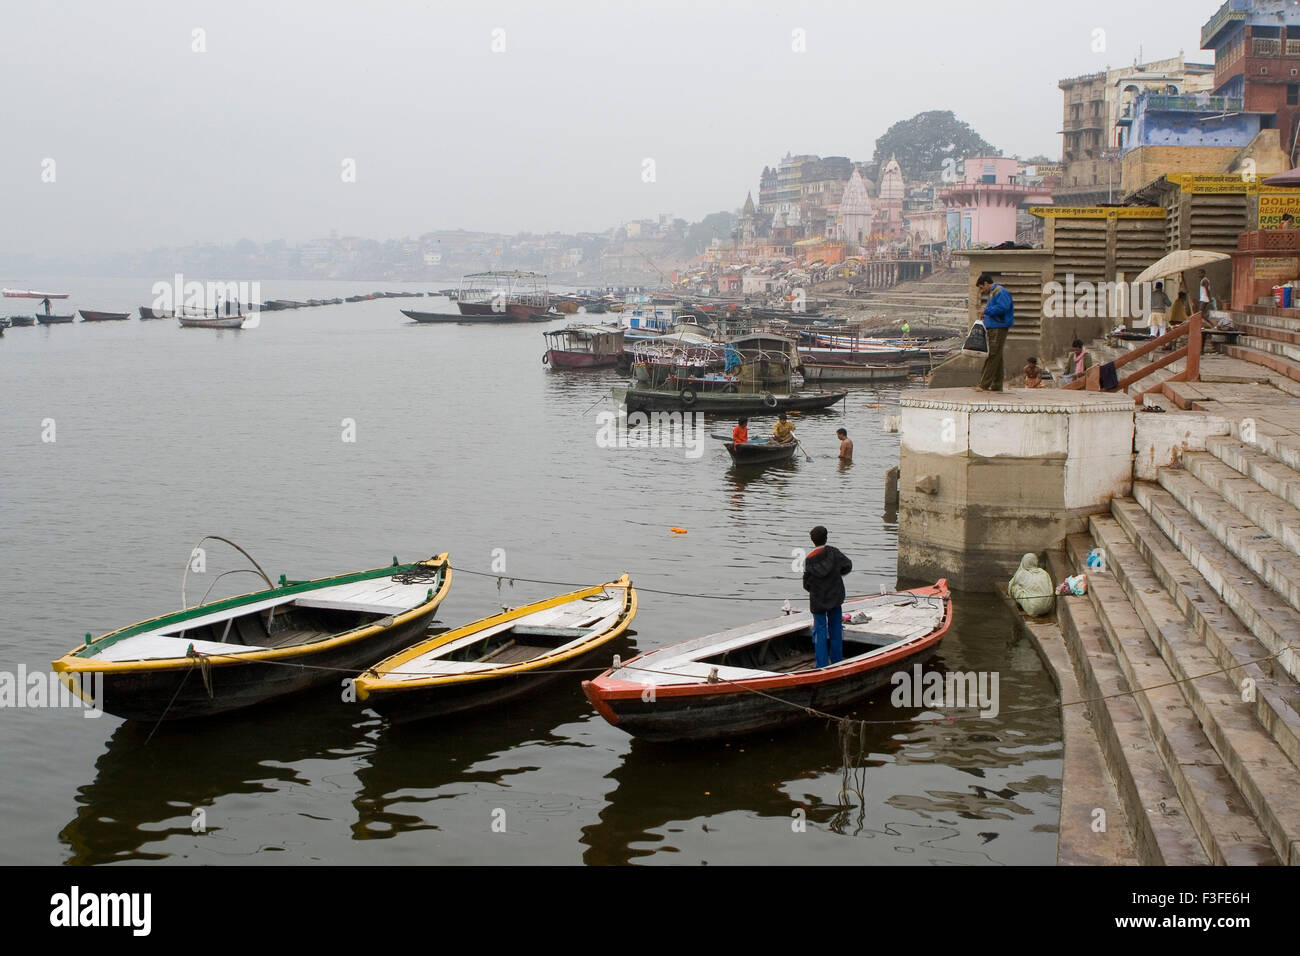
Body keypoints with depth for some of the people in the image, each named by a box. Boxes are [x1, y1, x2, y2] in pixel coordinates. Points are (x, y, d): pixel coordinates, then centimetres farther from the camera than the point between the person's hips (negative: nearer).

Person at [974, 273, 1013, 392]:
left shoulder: (1000, 292, -10)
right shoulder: (992, 293, 21)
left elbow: (1002, 307, -23)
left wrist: (987, 310, -13)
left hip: (998, 329, -11)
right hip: (992, 329, 11)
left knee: (992, 356, -11)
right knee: (996, 357, 11)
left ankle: (984, 384, -15)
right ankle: (997, 385, 14)